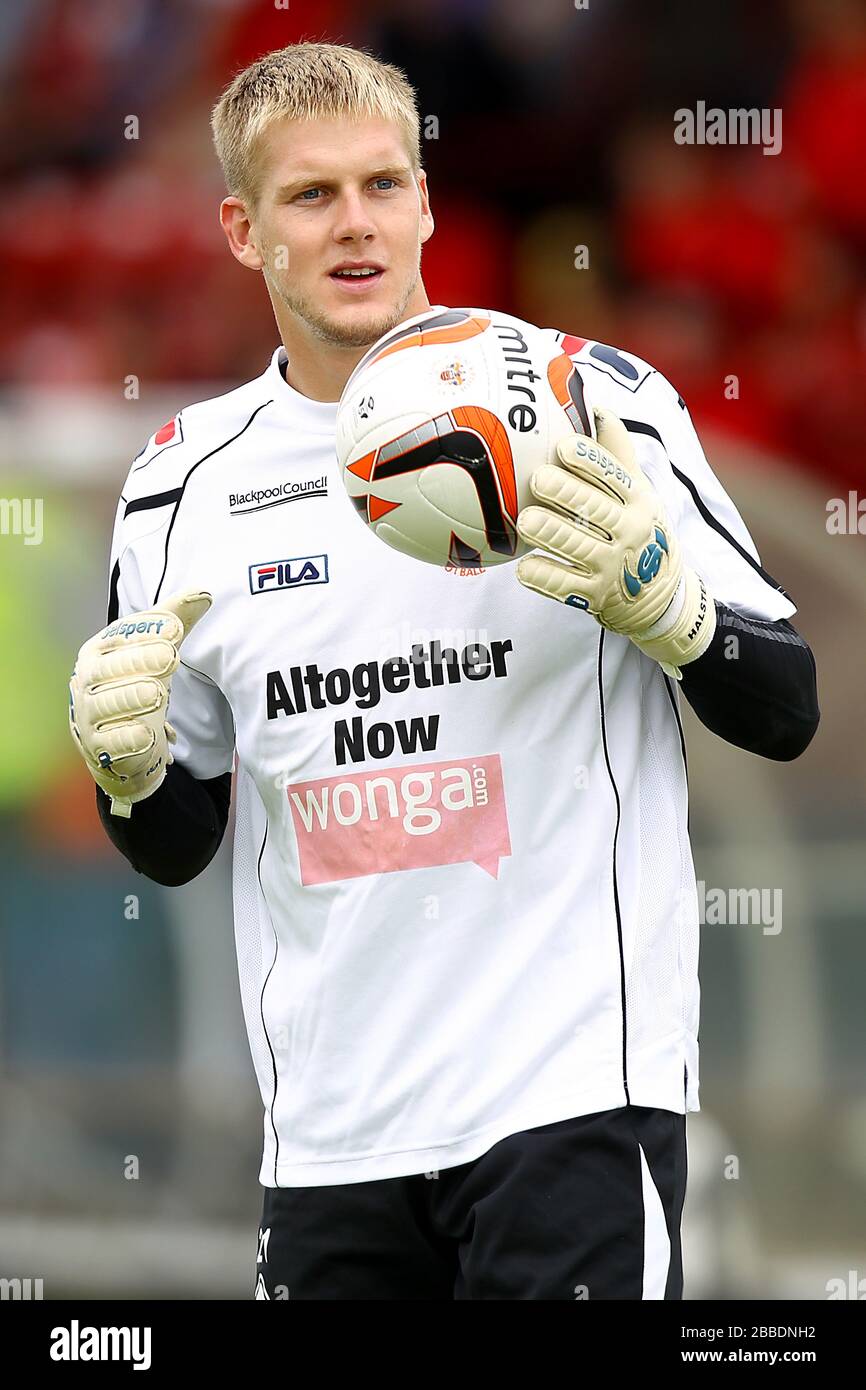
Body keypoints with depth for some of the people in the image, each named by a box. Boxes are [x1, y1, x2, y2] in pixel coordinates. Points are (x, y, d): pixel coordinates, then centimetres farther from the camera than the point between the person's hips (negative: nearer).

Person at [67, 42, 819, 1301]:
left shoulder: (591, 406, 0)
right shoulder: (188, 484, 8)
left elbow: (785, 715, 2)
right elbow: (177, 846, 16)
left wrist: (659, 593, -17)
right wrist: (130, 768, -6)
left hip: (570, 1089, -3)